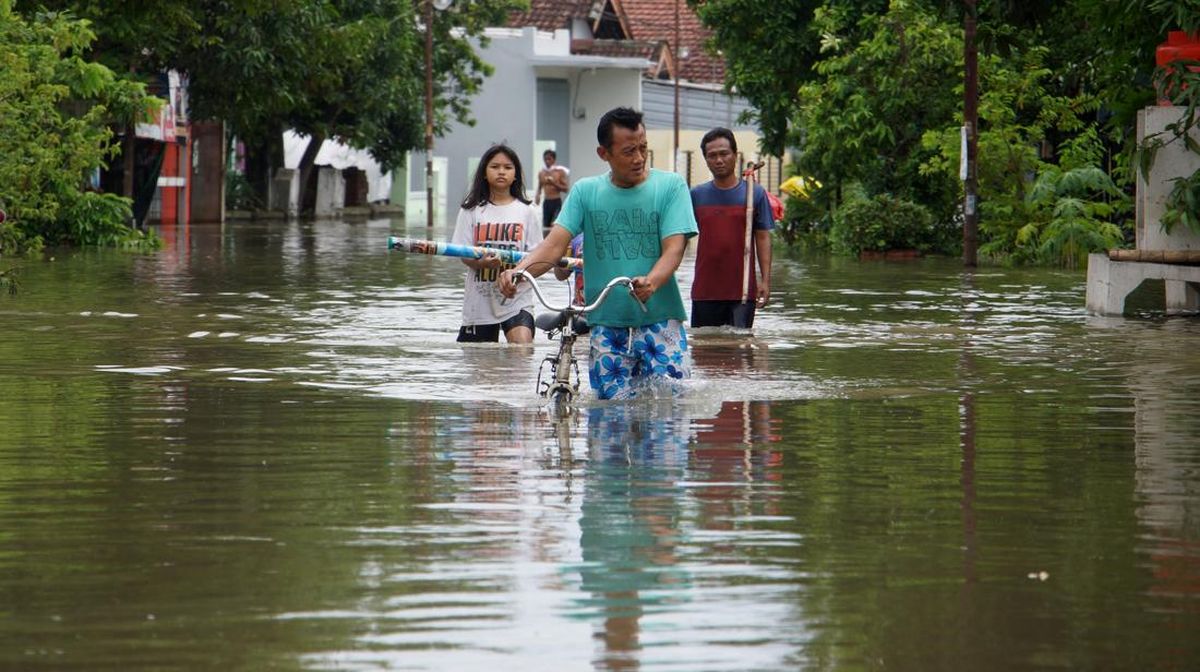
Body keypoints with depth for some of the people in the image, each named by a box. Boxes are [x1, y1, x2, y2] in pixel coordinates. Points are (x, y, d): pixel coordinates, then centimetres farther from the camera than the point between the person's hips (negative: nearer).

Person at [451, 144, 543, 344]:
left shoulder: (526, 211, 5)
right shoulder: (472, 211, 5)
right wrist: (482, 262, -23)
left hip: (516, 299, -1)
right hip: (480, 296, 1)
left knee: (522, 346, -26)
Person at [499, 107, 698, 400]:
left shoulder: (670, 186, 0)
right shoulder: (586, 191, 7)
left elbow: (674, 248, -10)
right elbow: (555, 244, -2)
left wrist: (651, 282, -33)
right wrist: (518, 271, -24)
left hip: (659, 320, -2)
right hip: (606, 325, 2)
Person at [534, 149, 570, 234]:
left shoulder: (560, 172, -3)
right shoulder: (541, 173, 9)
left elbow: (566, 189, -5)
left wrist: (554, 183, -18)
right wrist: (537, 196, 1)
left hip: (556, 202, -5)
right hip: (546, 202, 5)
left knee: (554, 224, -19)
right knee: (545, 225, 4)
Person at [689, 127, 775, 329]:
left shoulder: (754, 193, 2)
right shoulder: (697, 195, 6)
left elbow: (763, 238, 2)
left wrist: (765, 280, -5)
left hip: (742, 290, -2)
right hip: (705, 290, 2)